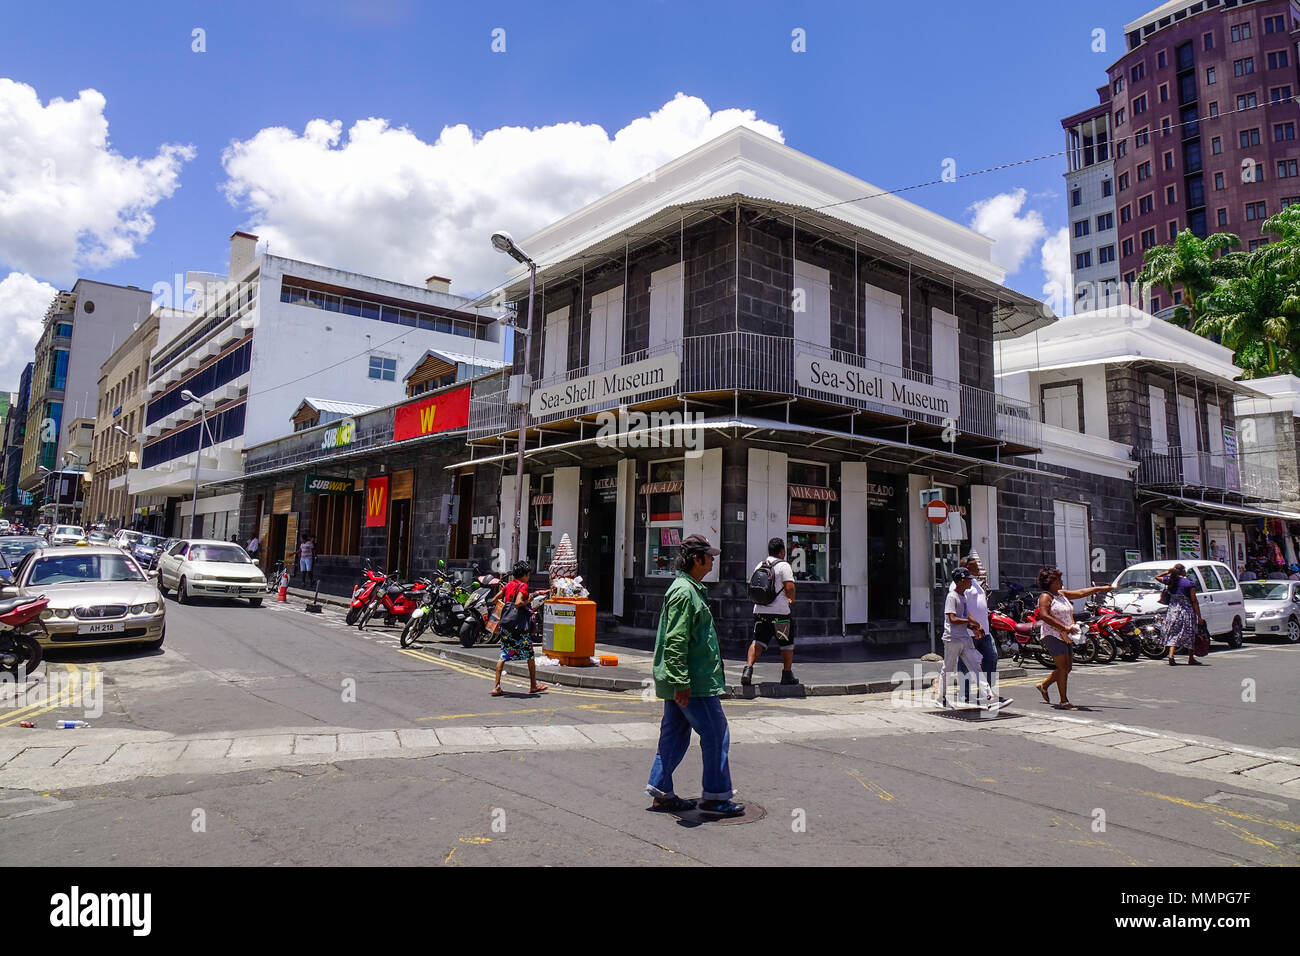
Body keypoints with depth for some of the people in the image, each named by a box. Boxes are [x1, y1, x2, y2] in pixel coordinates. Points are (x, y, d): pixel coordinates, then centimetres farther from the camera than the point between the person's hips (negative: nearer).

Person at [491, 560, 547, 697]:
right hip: (518, 624, -7)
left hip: (505, 623, 7)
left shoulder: (508, 584, 12)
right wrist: (528, 601, -5)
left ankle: (496, 687, 1)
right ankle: (533, 685, 16)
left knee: (503, 655, 7)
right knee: (530, 654, 8)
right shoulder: (523, 586, -9)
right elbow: (518, 603, -22)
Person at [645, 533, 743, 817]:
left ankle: (661, 793, 20)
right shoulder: (684, 592, -18)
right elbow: (675, 641, -24)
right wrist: (681, 682, -25)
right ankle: (716, 796, 8)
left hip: (683, 680, 10)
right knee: (716, 734, -1)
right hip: (694, 682, -10)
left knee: (675, 734, 13)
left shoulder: (689, 588, 16)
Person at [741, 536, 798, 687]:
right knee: (787, 643, 11)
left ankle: (748, 668, -14)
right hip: (780, 612, -5)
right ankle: (787, 675, 18)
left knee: (758, 641, 6)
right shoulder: (784, 566, -7)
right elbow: (790, 587, -17)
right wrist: (792, 599, 4)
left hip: (760, 611, 5)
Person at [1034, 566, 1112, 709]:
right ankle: (1064, 701, -7)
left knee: (1067, 667, 12)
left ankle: (1043, 685, 30)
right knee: (1063, 667, -11)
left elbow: (1080, 593, 24)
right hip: (1053, 636, -9)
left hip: (1065, 636, 9)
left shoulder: (1062, 594, 16)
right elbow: (1044, 616, -21)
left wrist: (1101, 588, 24)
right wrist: (1064, 627, -22)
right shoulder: (1045, 597, -10)